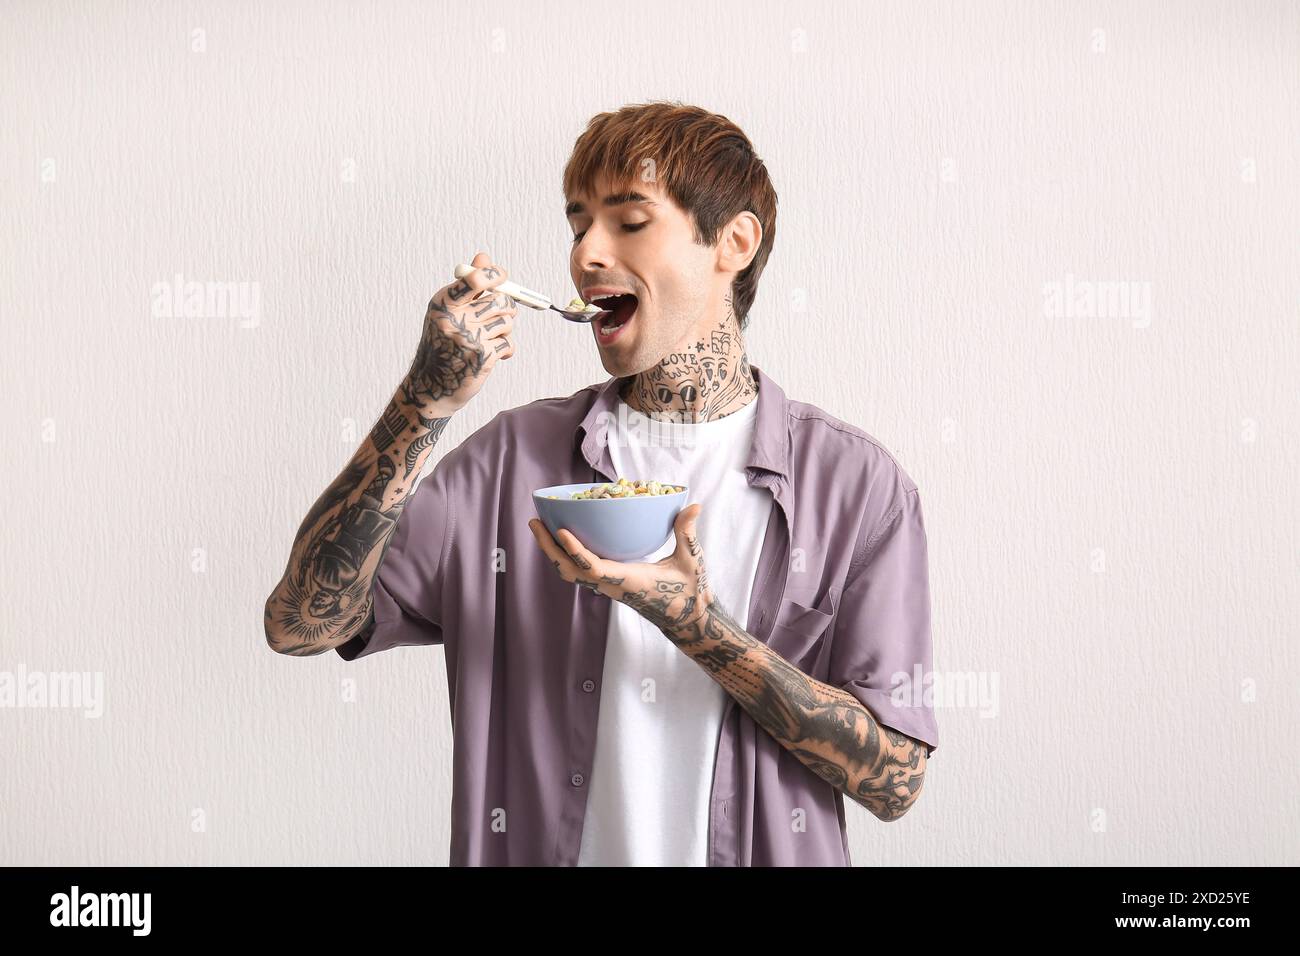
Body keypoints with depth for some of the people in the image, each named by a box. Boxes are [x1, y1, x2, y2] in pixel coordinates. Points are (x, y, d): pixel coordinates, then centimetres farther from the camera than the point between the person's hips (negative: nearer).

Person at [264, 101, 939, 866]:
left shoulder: (860, 483, -8)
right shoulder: (516, 455, -4)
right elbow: (302, 624, -13)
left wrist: (692, 619, -24)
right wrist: (428, 398, -22)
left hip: (760, 847, -1)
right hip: (535, 846, 1)